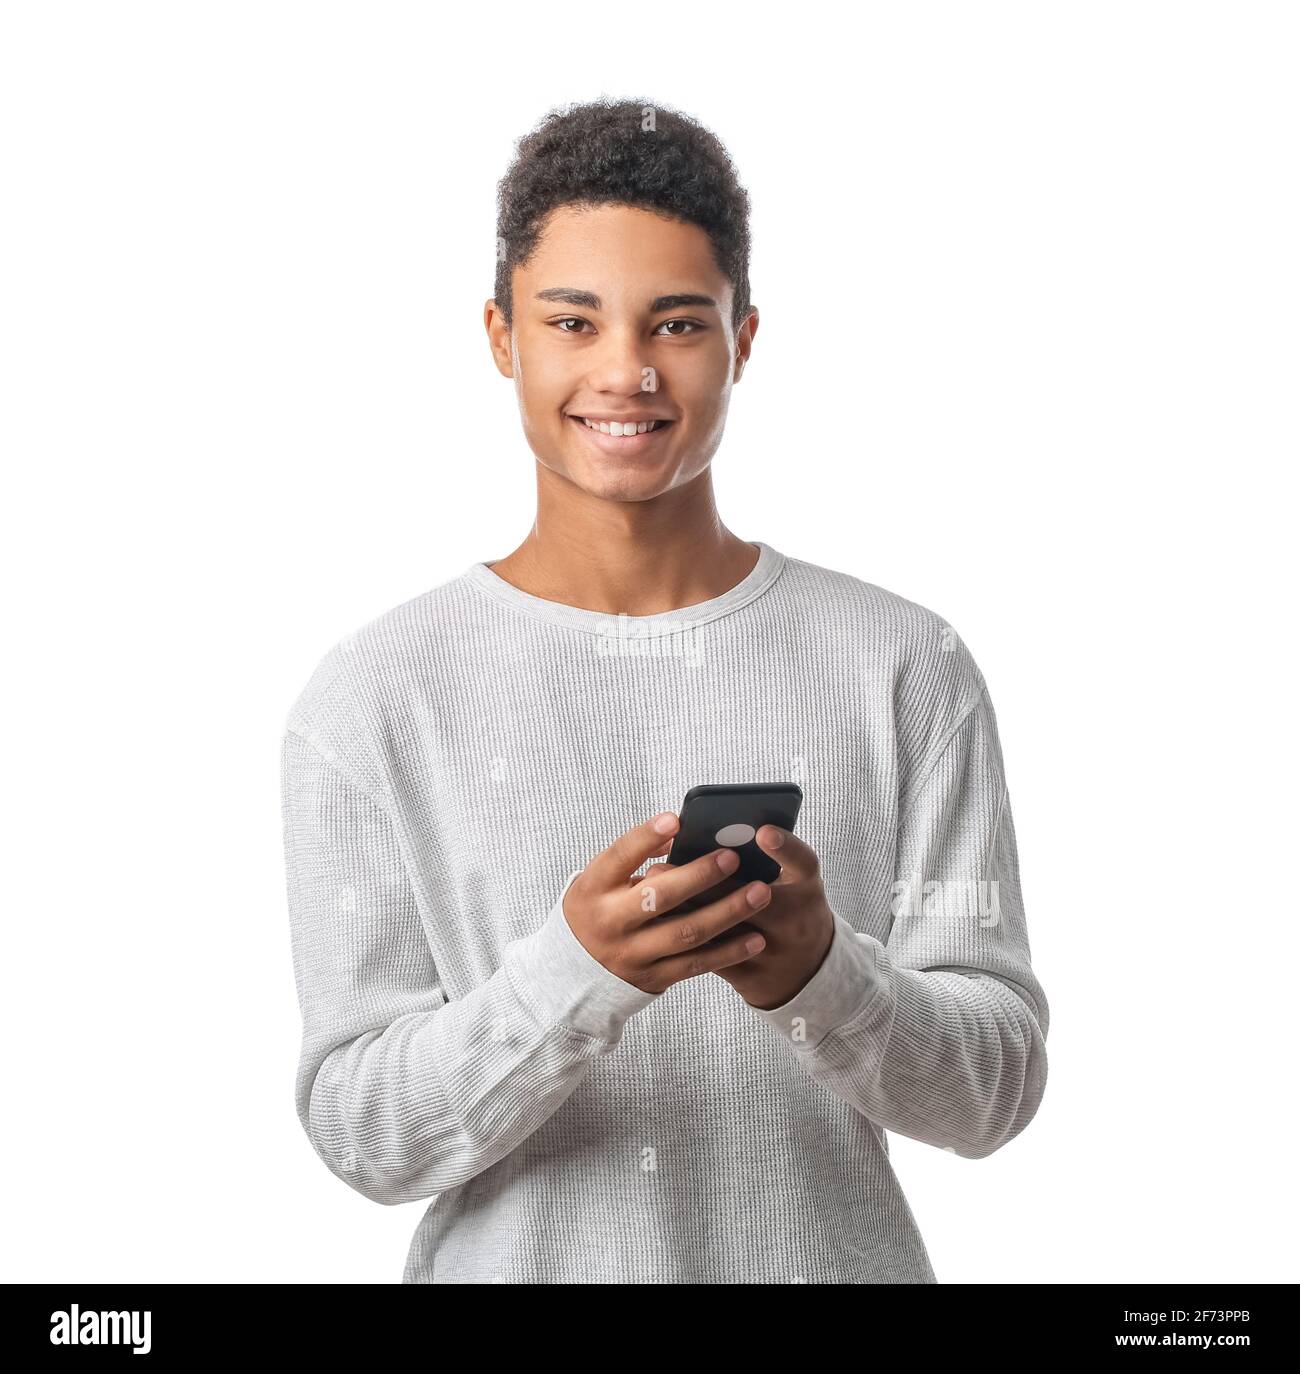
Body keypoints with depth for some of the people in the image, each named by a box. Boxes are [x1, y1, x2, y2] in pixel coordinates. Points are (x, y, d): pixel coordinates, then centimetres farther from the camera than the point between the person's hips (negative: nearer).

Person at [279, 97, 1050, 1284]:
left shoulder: (906, 668, -5)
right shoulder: (374, 702, -7)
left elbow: (996, 1090, -6)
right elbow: (361, 1131, -10)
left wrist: (822, 976, -25)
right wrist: (575, 969, -26)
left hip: (837, 1254, 1)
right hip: (515, 1261, 0)